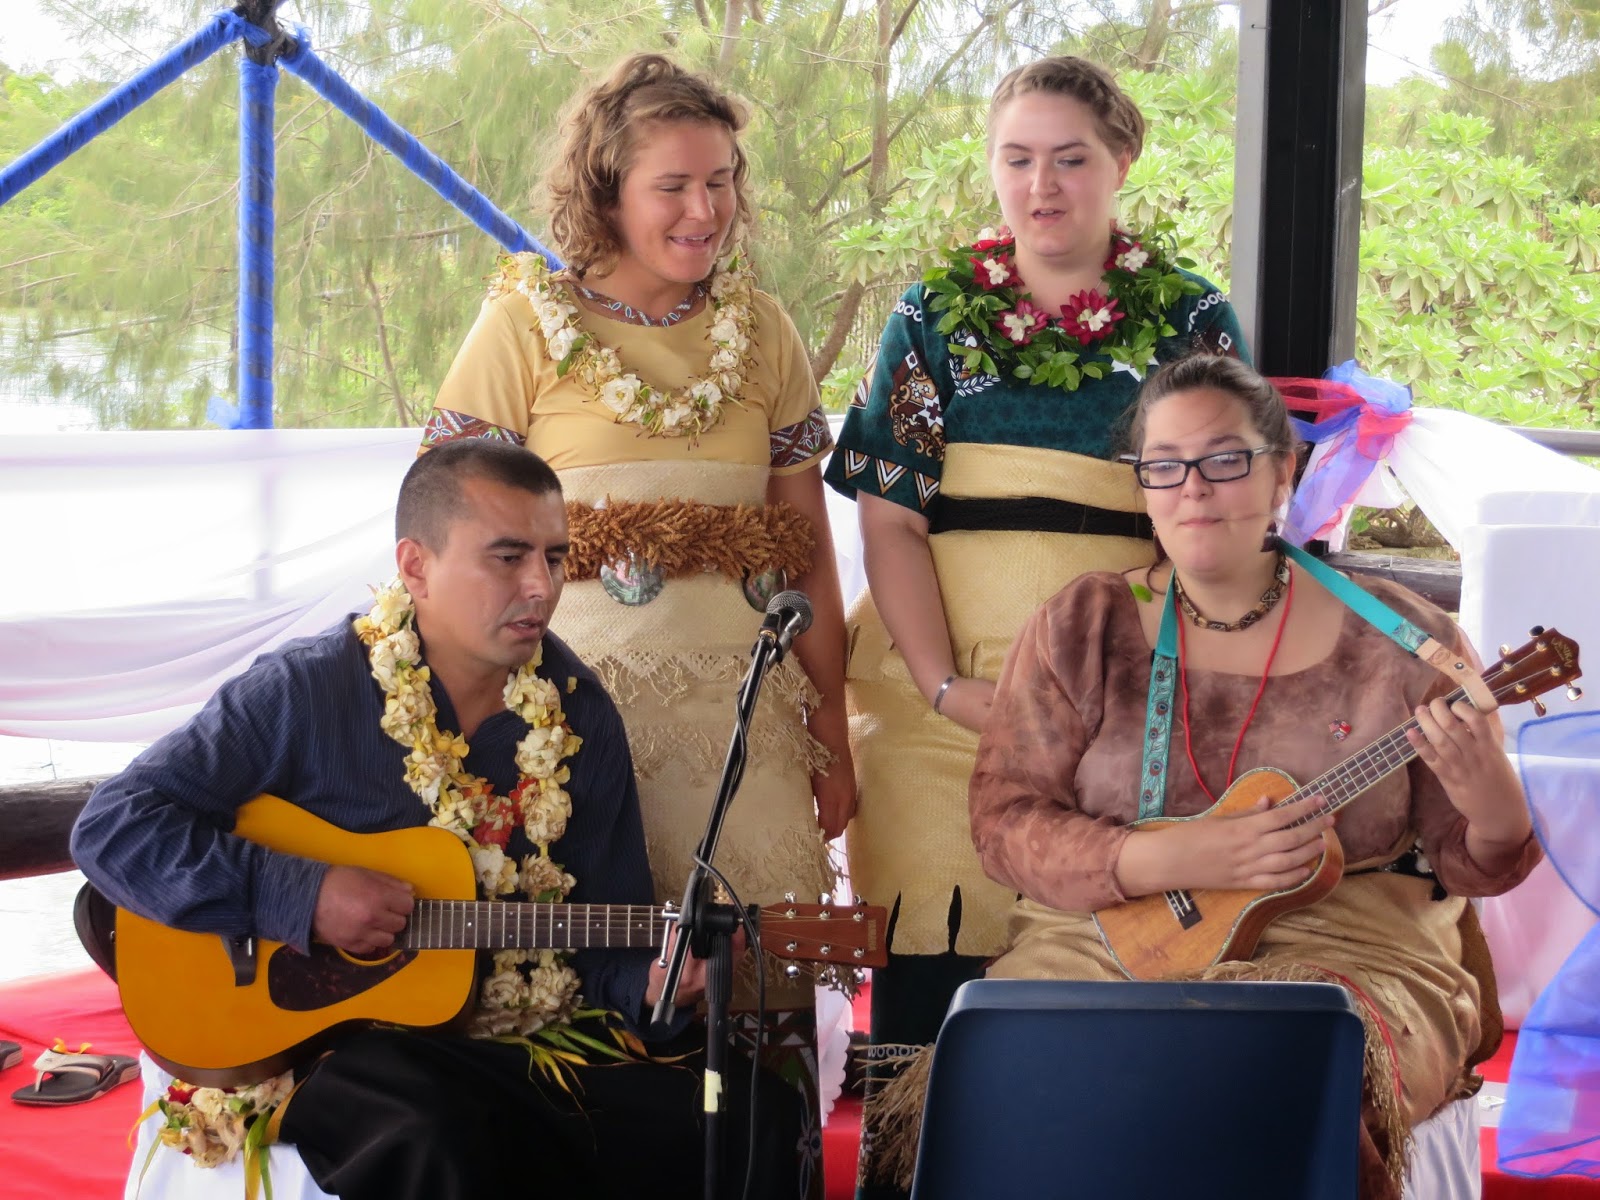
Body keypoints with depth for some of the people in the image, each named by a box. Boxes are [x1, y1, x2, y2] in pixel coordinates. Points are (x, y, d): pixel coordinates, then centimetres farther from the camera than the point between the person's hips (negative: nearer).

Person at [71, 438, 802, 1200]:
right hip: (341, 1036, -4)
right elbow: (111, 828, -10)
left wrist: (648, 983, -15)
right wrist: (297, 895, -19)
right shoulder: (305, 692, -9)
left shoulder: (578, 715, 4)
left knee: (757, 1117, -16)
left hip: (548, 1040, 4)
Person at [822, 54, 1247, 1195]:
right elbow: (890, 515, 3)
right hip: (943, 685, 1)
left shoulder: (1193, 320, 8)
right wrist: (946, 684, -9)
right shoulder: (934, 316, 9)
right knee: (928, 939, -1)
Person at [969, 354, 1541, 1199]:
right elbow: (1003, 822, -1)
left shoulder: (1394, 639, 3)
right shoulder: (1083, 626, 5)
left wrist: (1484, 795, -19)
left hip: (1340, 947, -1)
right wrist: (1177, 860, -17)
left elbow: (1481, 867, 6)